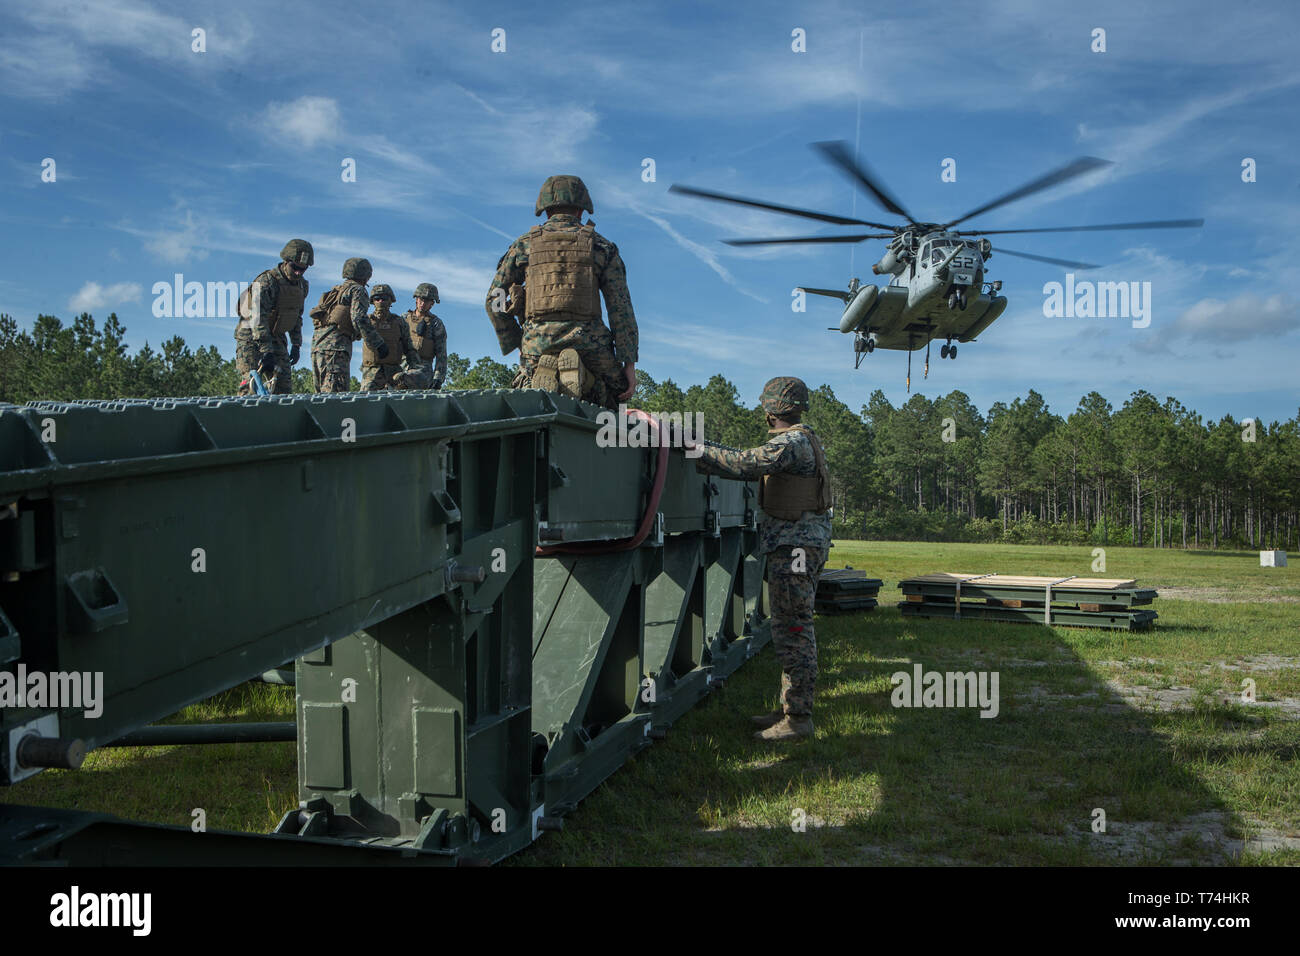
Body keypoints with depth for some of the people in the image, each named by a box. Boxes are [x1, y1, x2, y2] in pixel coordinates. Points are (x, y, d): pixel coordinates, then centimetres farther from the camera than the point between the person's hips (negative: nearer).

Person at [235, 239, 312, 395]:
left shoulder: (302, 285, 3)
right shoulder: (266, 282, -22)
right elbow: (258, 319, -28)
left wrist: (296, 344, 10)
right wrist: (267, 352, -35)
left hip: (276, 338, 7)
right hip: (251, 337, -6)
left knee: (284, 386, -1)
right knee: (251, 387, -15)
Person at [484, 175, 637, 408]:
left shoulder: (524, 244, 14)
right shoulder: (602, 247, 11)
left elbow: (494, 300, 11)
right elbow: (620, 308, 3)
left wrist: (515, 345, 18)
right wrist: (629, 363, 2)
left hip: (538, 344, 1)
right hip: (589, 343, -1)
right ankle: (584, 378, -20)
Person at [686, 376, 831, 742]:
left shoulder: (793, 443, -16)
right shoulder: (802, 440, 17)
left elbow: (744, 464, -25)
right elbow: (755, 461, 23)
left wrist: (695, 448, -17)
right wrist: (707, 448, 20)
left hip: (796, 546, -11)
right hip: (799, 544, 11)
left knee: (792, 630, -8)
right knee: (792, 628, 15)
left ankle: (798, 719, -5)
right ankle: (791, 707, 23)